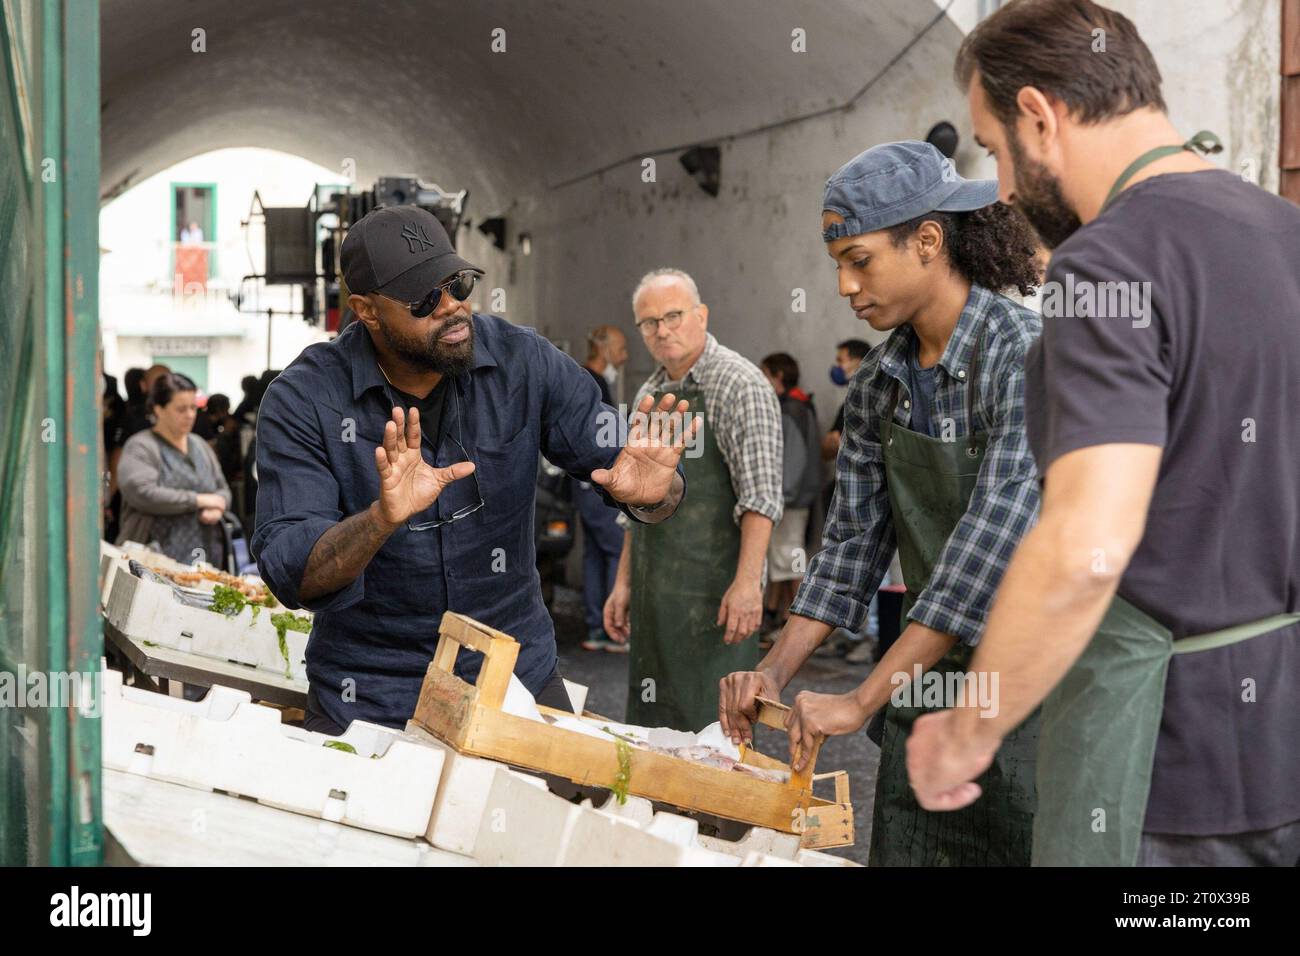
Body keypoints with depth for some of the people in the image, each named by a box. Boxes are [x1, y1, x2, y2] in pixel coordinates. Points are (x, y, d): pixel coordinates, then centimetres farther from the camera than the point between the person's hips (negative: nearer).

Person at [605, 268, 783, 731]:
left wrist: (748, 580, -25)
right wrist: (624, 582, 17)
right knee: (650, 725, 11)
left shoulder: (739, 383, -9)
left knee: (709, 727, -6)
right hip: (654, 591, 8)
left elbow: (760, 493, -17)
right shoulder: (649, 393, 16)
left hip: (713, 589, -8)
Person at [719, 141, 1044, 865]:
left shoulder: (1026, 353, -18)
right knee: (899, 853, 11)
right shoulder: (879, 383, 5)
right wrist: (777, 671, -3)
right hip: (923, 684, 6)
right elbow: (854, 539, 9)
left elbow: (996, 534, -26)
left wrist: (864, 699, -26)